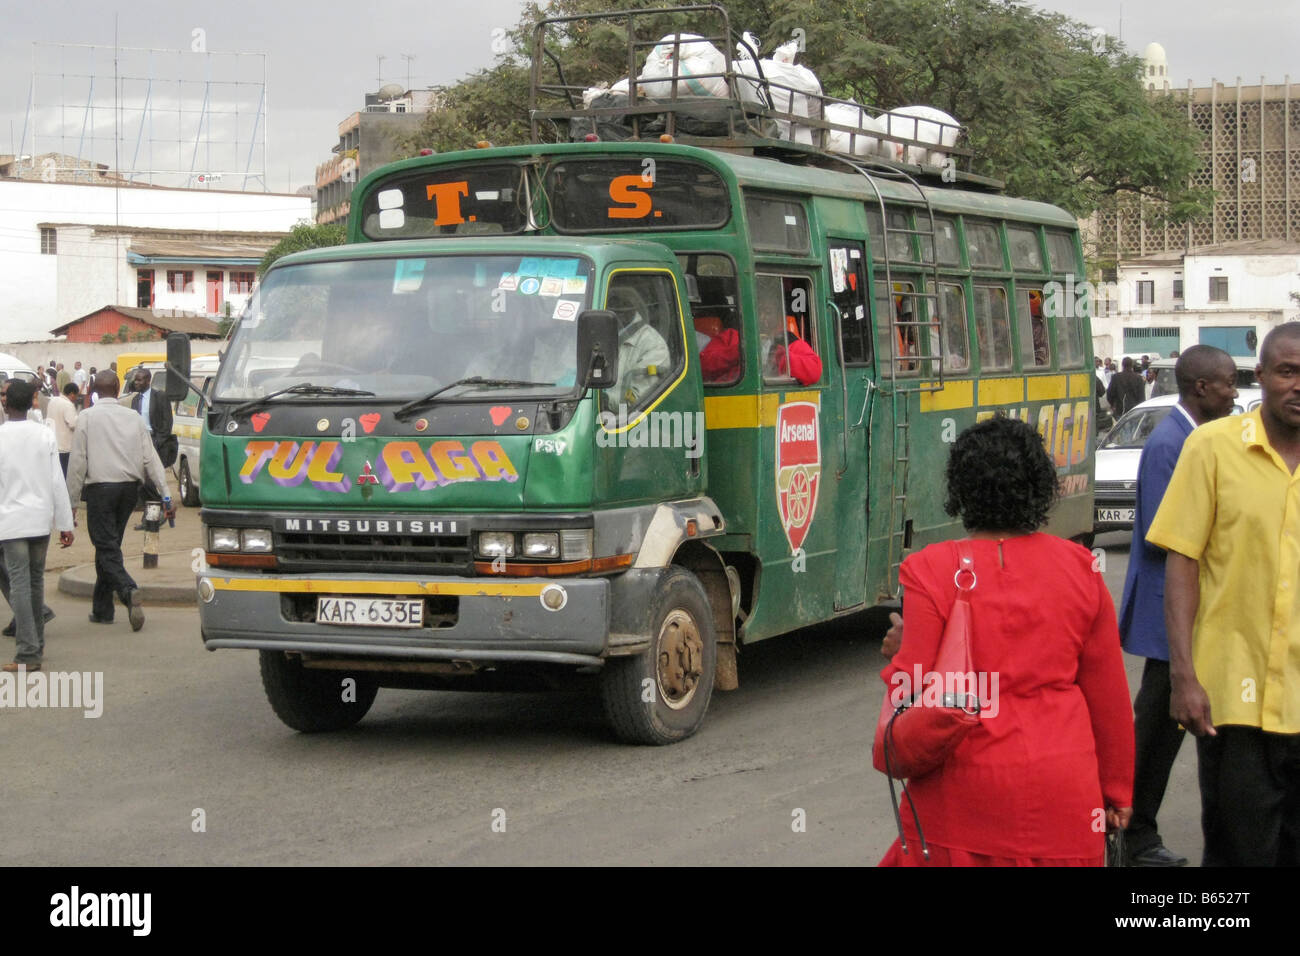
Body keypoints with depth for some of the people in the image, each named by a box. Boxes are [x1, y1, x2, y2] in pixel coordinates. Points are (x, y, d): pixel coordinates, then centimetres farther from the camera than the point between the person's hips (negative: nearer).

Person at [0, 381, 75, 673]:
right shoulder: (45, 436, 1)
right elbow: (57, 482, 1)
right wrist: (65, 523, 5)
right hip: (41, 518, 4)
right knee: (36, 581, 16)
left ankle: (29, 653, -9)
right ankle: (37, 644, 25)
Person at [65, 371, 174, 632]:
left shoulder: (87, 418, -4)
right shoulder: (133, 417, 6)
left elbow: (77, 462, -4)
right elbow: (150, 459, 3)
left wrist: (72, 502, 1)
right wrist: (167, 495, 3)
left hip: (100, 487, -4)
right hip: (129, 487, 4)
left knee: (107, 548, -6)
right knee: (110, 545, 15)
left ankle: (128, 591, -32)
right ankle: (102, 609, 20)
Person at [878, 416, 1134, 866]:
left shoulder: (931, 571, -9)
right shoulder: (1079, 568, 1)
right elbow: (1108, 693, 7)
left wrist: (895, 662, 12)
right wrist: (1117, 791, 17)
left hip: (964, 793, -2)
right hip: (1062, 795, 3)